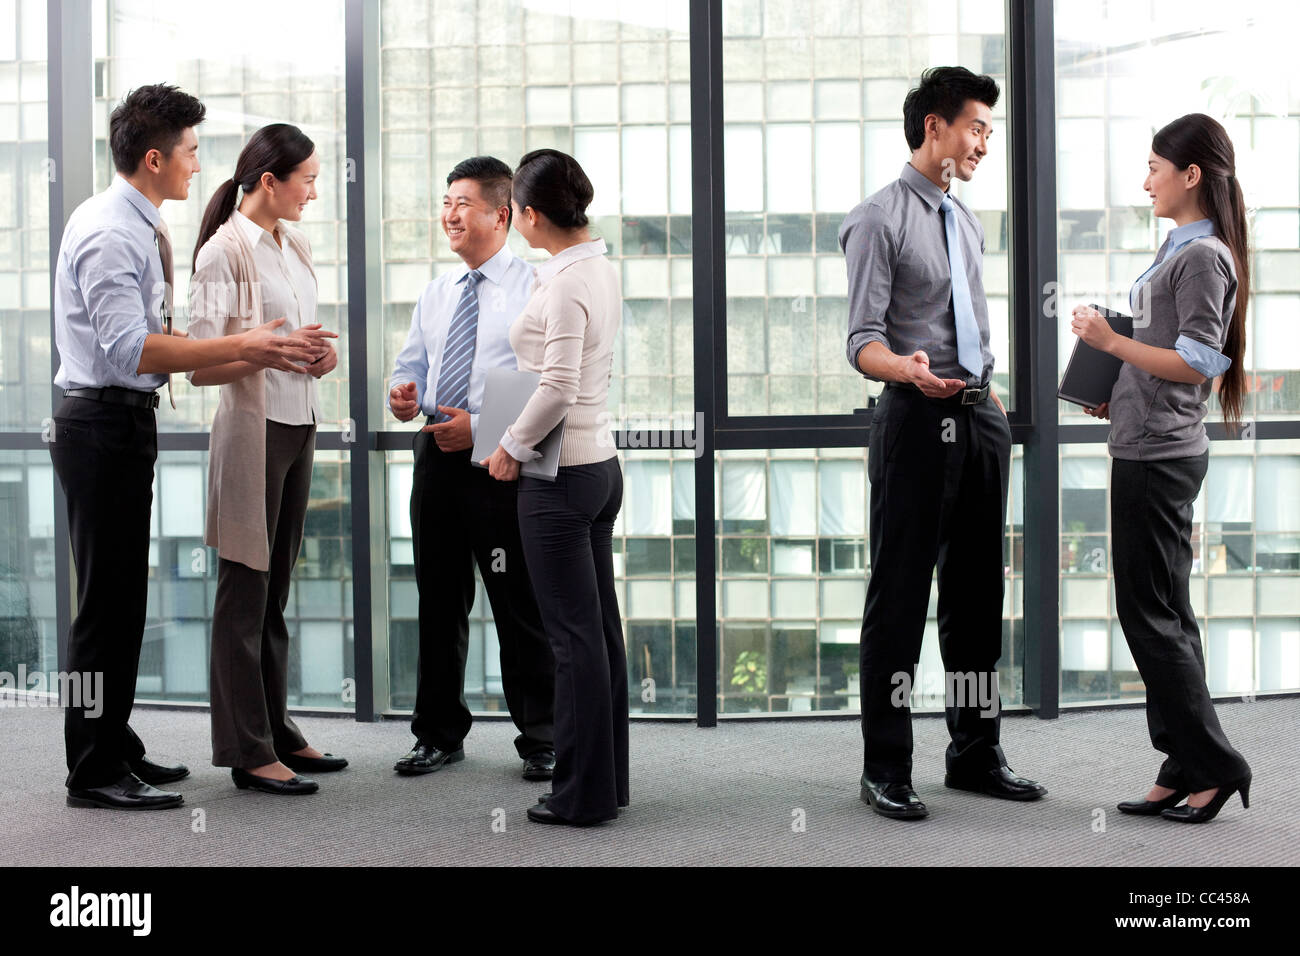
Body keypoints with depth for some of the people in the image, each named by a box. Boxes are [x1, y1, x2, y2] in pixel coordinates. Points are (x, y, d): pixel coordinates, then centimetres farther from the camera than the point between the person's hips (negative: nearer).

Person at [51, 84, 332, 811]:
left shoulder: (141, 227, 14)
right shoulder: (108, 232, -17)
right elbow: (128, 348, -26)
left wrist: (251, 349, 8)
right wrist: (240, 348, -28)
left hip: (125, 423, 10)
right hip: (104, 424, -10)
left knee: (124, 596, 16)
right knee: (107, 601, -5)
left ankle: (115, 747, 26)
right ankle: (95, 772, 3)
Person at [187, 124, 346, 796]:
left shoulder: (294, 246, 14)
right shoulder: (224, 252, -10)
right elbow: (200, 364, -13)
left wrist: (320, 354, 5)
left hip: (297, 426, 8)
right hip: (251, 430, -8)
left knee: (275, 589, 14)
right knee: (244, 591, -1)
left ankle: (276, 729, 24)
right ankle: (247, 750, 6)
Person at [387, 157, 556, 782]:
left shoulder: (532, 290, -6)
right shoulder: (436, 292, 14)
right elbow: (412, 362, 20)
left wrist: (480, 428, -18)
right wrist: (402, 393, -4)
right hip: (436, 457, 6)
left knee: (520, 606, 1)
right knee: (439, 602, 13)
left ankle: (540, 740, 15)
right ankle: (440, 735, 26)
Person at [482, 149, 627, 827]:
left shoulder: (565, 285, -18)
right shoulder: (602, 271, 10)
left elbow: (558, 388, -23)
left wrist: (513, 447, -9)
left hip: (561, 477, -9)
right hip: (600, 464, 9)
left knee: (575, 636, -2)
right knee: (601, 628, 14)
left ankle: (582, 794, 8)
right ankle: (608, 778, 24)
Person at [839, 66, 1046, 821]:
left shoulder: (969, 224, 17)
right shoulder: (880, 219, -7)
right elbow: (864, 341, -14)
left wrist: (988, 394, 18)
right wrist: (908, 369, -32)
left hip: (980, 419, 8)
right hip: (917, 420, -8)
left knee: (979, 594, 13)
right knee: (900, 595, -3)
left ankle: (976, 753, 24)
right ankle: (887, 769, 5)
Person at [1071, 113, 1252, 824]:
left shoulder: (1203, 257, -13)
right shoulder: (1181, 248, 17)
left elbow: (1194, 364, -19)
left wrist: (1110, 340, -15)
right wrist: (1117, 396, 16)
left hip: (1159, 455, -10)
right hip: (1149, 448, 10)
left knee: (1150, 615, -5)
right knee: (1165, 615, 12)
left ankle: (1214, 764, 2)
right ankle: (1184, 770, 18)